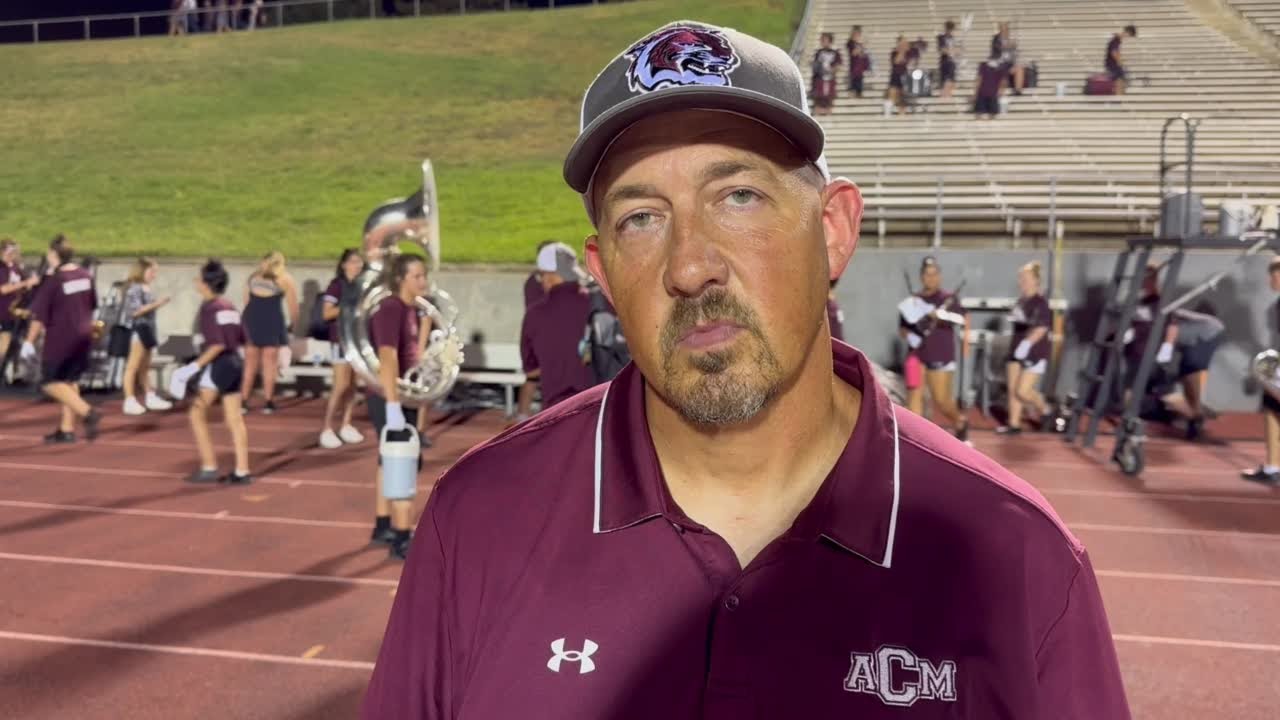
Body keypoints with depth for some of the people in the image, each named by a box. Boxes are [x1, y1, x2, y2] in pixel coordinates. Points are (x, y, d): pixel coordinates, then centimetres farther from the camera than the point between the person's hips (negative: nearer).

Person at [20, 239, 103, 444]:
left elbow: (39, 314, -13)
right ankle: (67, 429, 14)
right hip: (84, 336, 7)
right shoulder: (85, 275, 4)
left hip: (61, 337, -7)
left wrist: (30, 342, -8)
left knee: (51, 382, 3)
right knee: (70, 380, 14)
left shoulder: (53, 280, -15)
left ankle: (87, 413, -14)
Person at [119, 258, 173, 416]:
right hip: (137, 330, -9)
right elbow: (135, 311, -20)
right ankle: (130, 401, -5)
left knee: (145, 367, 16)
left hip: (146, 330, 9)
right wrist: (155, 304, -20)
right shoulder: (134, 288, -12)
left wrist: (159, 304, 8)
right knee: (133, 367, -6)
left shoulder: (147, 289, 13)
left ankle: (150, 398, 23)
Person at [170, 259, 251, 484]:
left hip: (218, 365, -8)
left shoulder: (209, 307, -11)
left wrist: (195, 366, -19)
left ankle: (209, 468, 2)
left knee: (197, 414, 3)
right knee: (234, 419, 8)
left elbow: (217, 344, -19)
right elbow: (242, 339, 12)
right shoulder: (229, 306, 12)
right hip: (235, 362, 8)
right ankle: (242, 471, 9)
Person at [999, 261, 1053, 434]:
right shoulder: (1021, 301, 8)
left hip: (1035, 353, -8)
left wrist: (1027, 343, -32)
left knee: (1022, 391, -8)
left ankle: (1045, 412, 17)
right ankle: (1014, 424, 14)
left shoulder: (1040, 303, -16)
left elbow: (1041, 328, -25)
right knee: (1012, 389, 6)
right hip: (1017, 350, 8)